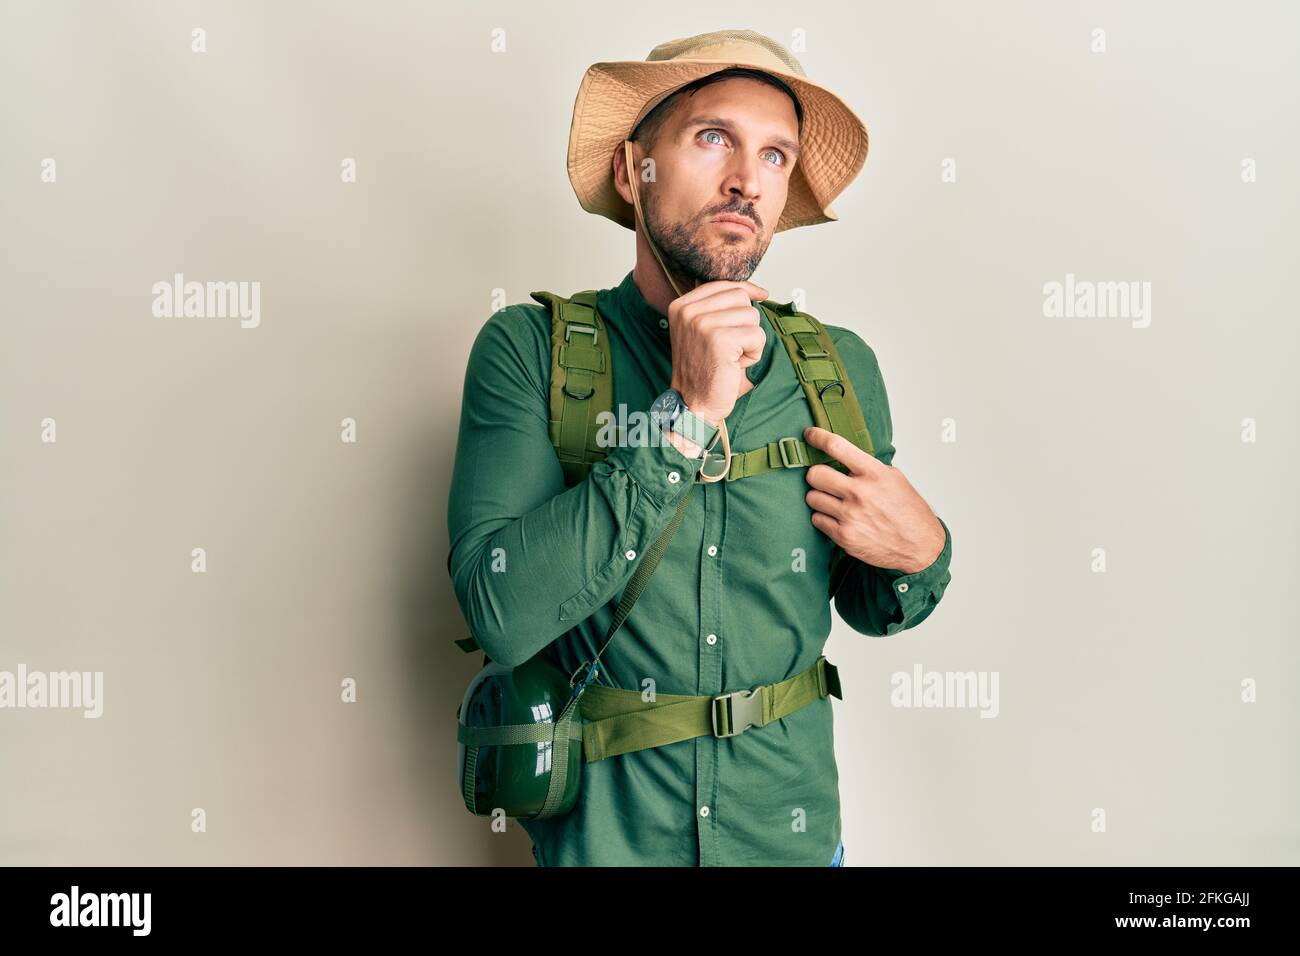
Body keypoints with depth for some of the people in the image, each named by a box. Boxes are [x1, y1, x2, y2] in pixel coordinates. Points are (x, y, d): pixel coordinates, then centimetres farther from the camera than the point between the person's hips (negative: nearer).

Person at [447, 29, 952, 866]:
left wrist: (920, 555, -15)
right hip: (600, 836, -2)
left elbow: (869, 608, 6)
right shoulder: (530, 349, -13)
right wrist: (686, 416, -27)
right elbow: (502, 613, -25)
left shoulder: (842, 367, -5)